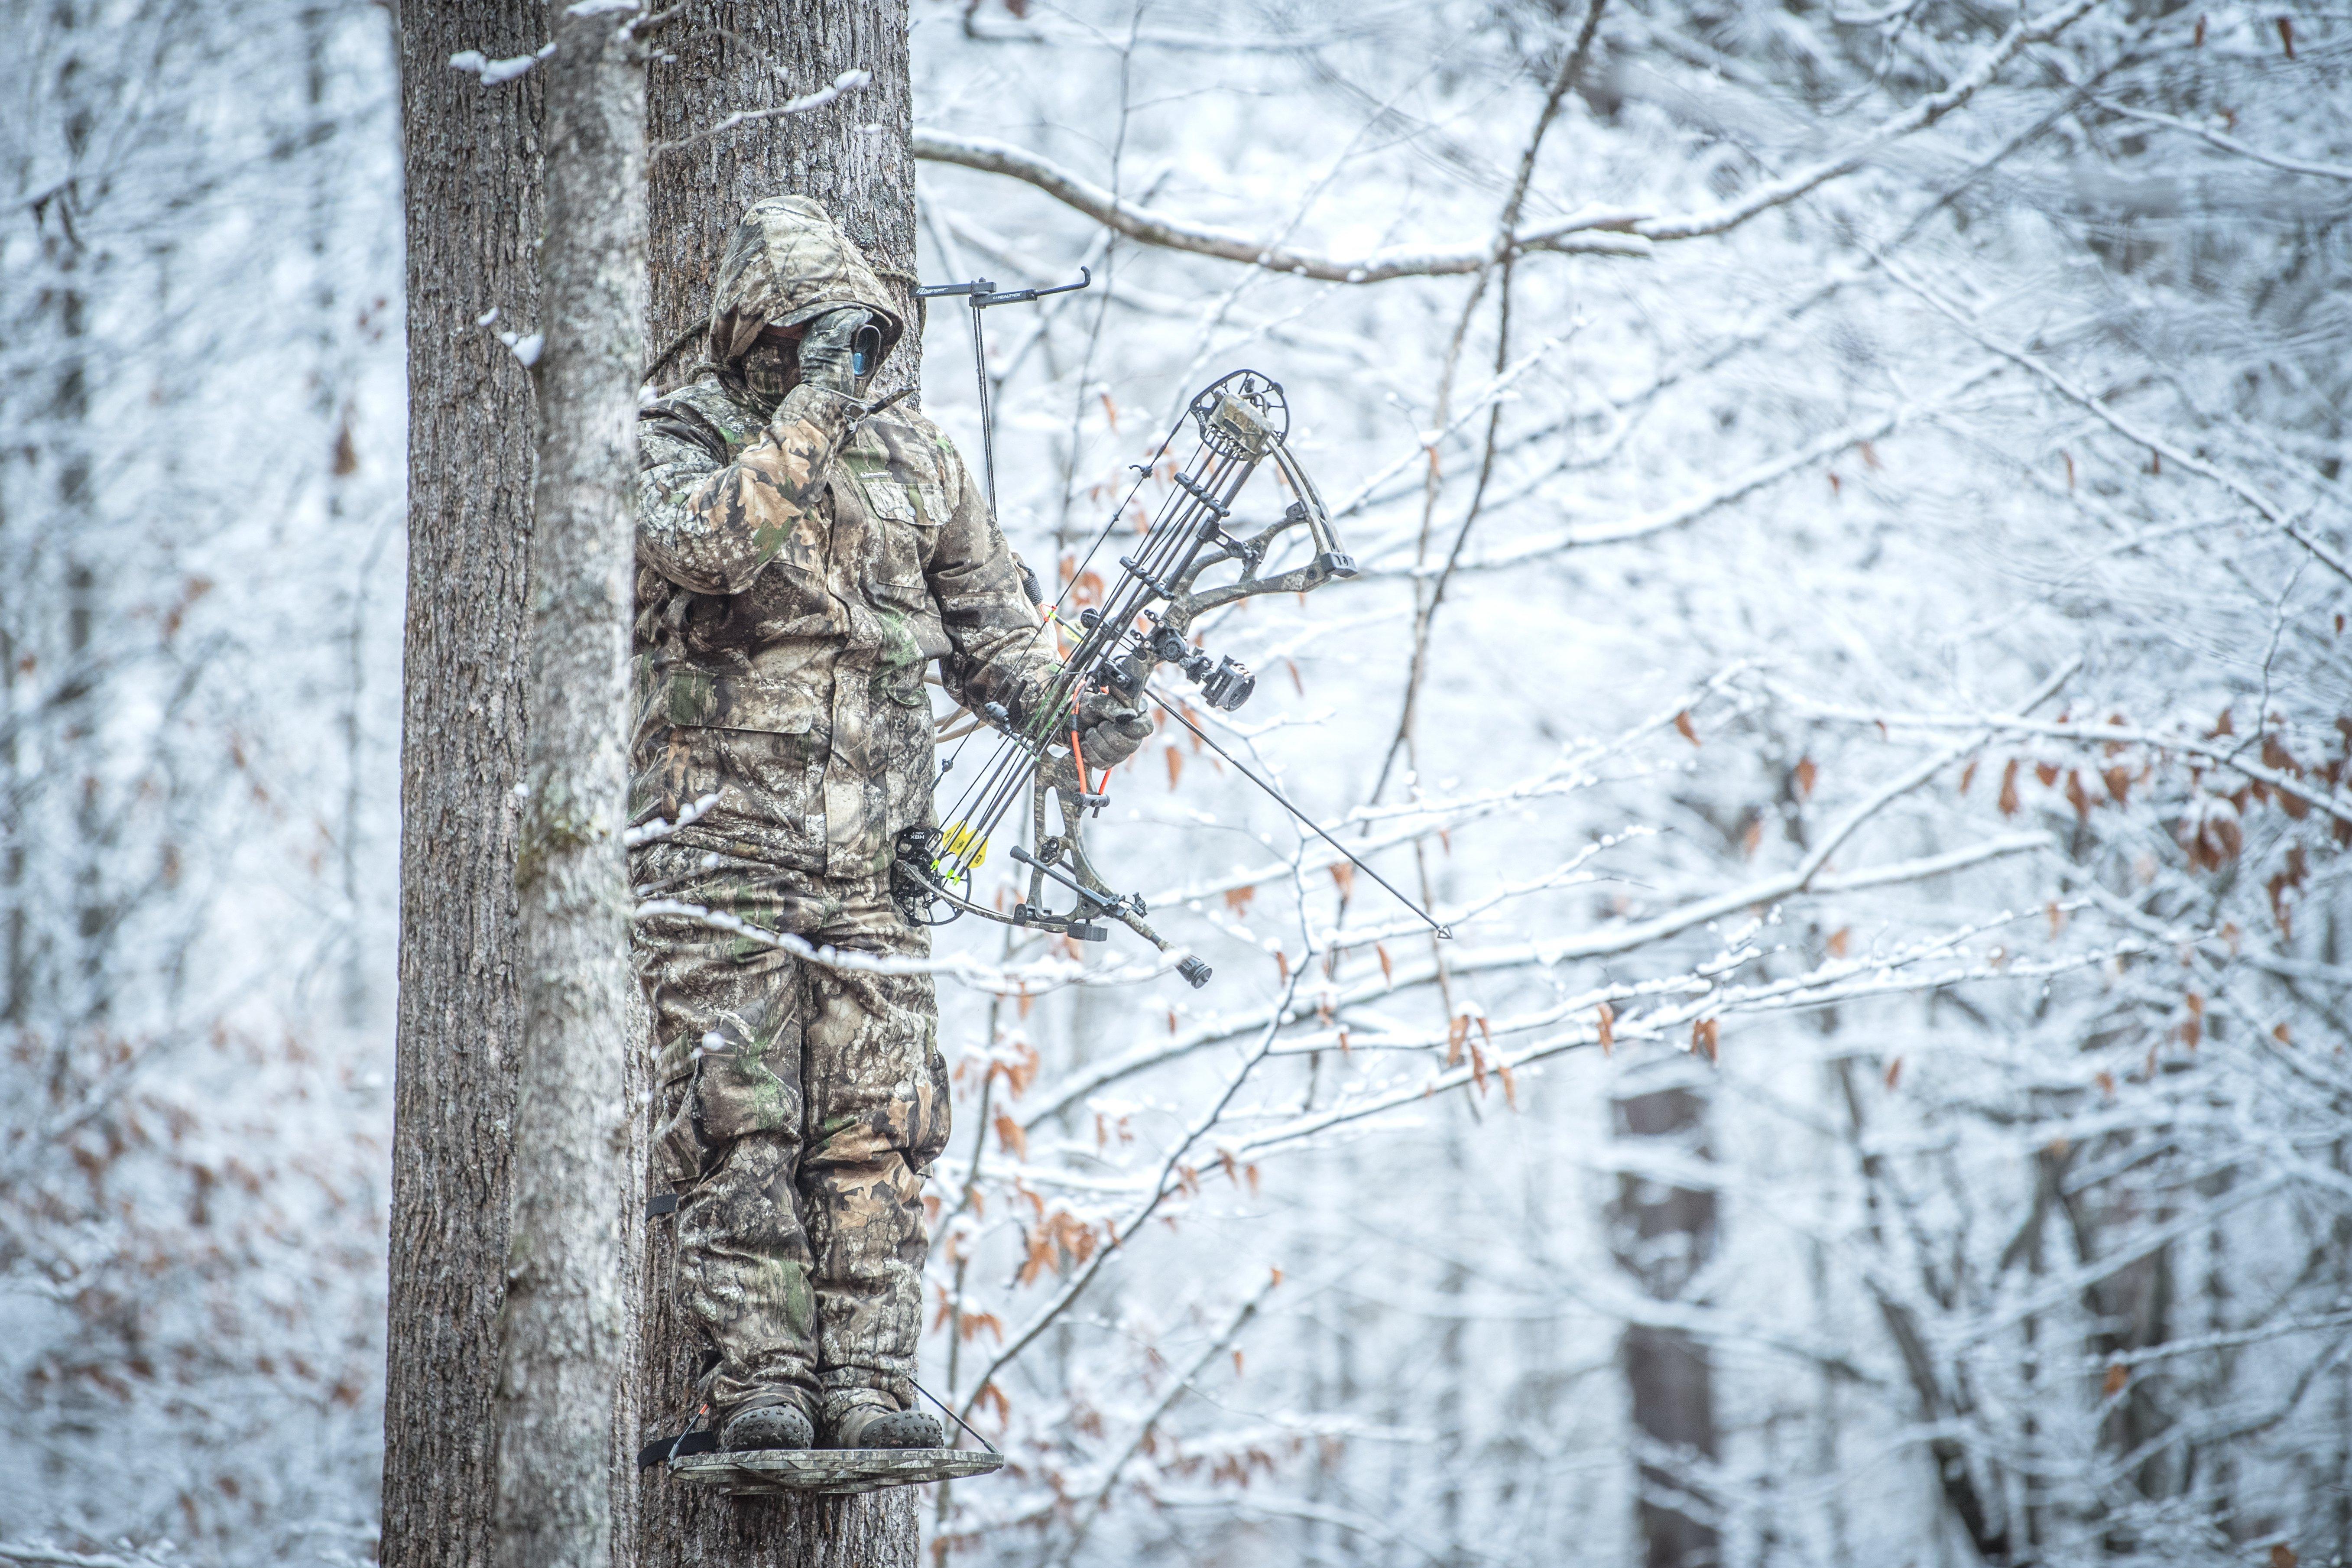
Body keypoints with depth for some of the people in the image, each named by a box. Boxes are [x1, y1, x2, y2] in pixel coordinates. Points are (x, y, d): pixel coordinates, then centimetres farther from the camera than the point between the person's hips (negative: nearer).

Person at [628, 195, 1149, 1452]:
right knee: (739, 1126, -6)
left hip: (870, 862, 4)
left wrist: (1060, 711, 0)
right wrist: (815, 407, -22)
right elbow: (705, 538, -22)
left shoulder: (917, 461, 13)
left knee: (876, 1131, 0)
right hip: (719, 851, -4)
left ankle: (865, 1386, 3)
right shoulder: (676, 440, 0)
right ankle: (758, 1383, -4)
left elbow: (985, 619, 18)